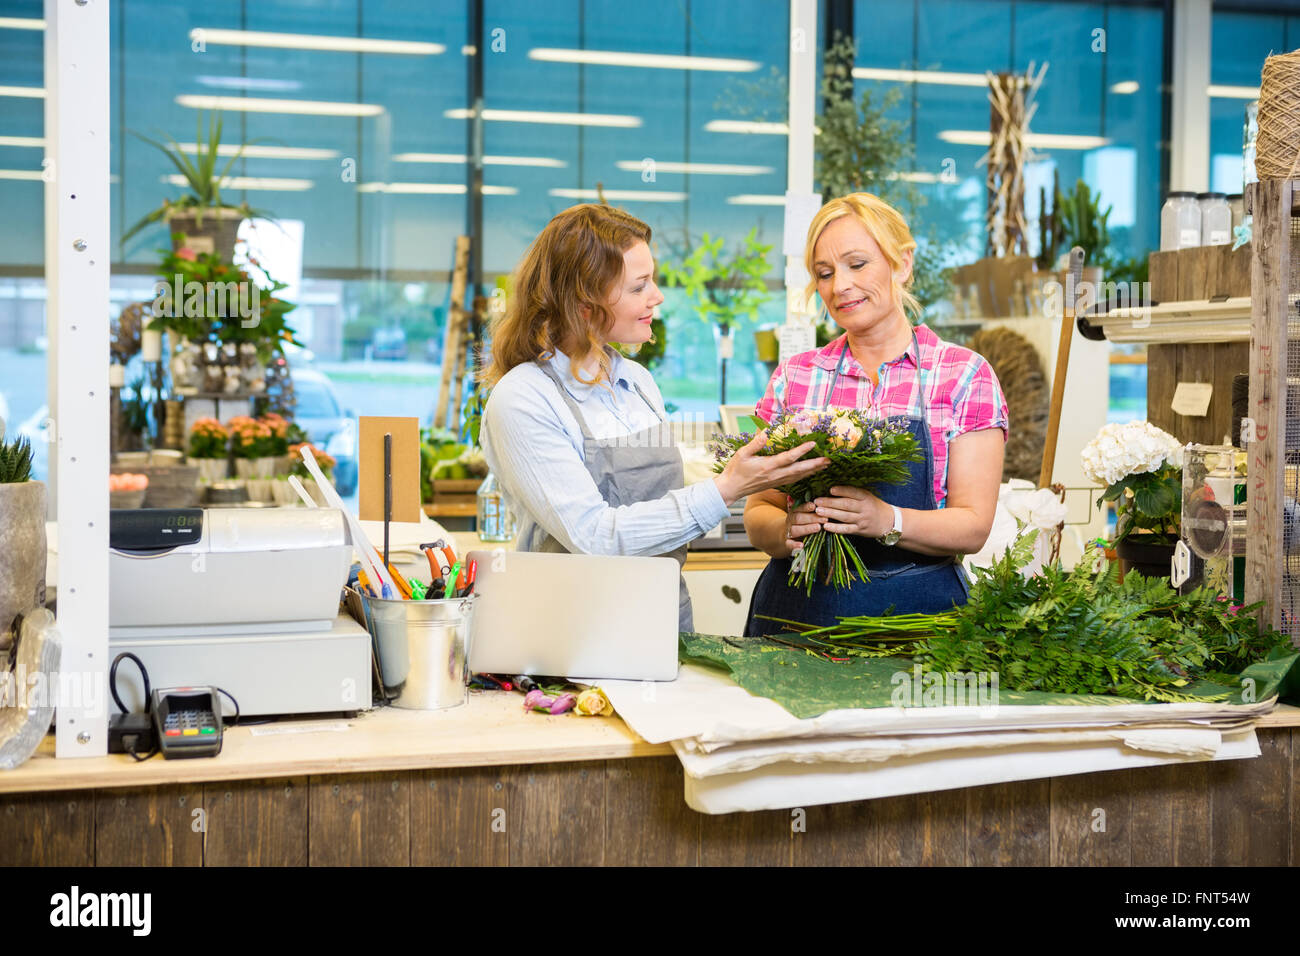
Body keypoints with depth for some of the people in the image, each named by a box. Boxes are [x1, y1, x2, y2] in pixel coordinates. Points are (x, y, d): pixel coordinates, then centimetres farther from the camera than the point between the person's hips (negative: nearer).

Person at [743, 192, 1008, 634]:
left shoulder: (964, 374, 1)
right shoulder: (793, 376, 9)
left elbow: (973, 525, -5)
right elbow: (758, 513, 7)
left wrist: (888, 521, -22)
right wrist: (788, 530, -15)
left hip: (916, 613, -2)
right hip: (796, 610, 2)